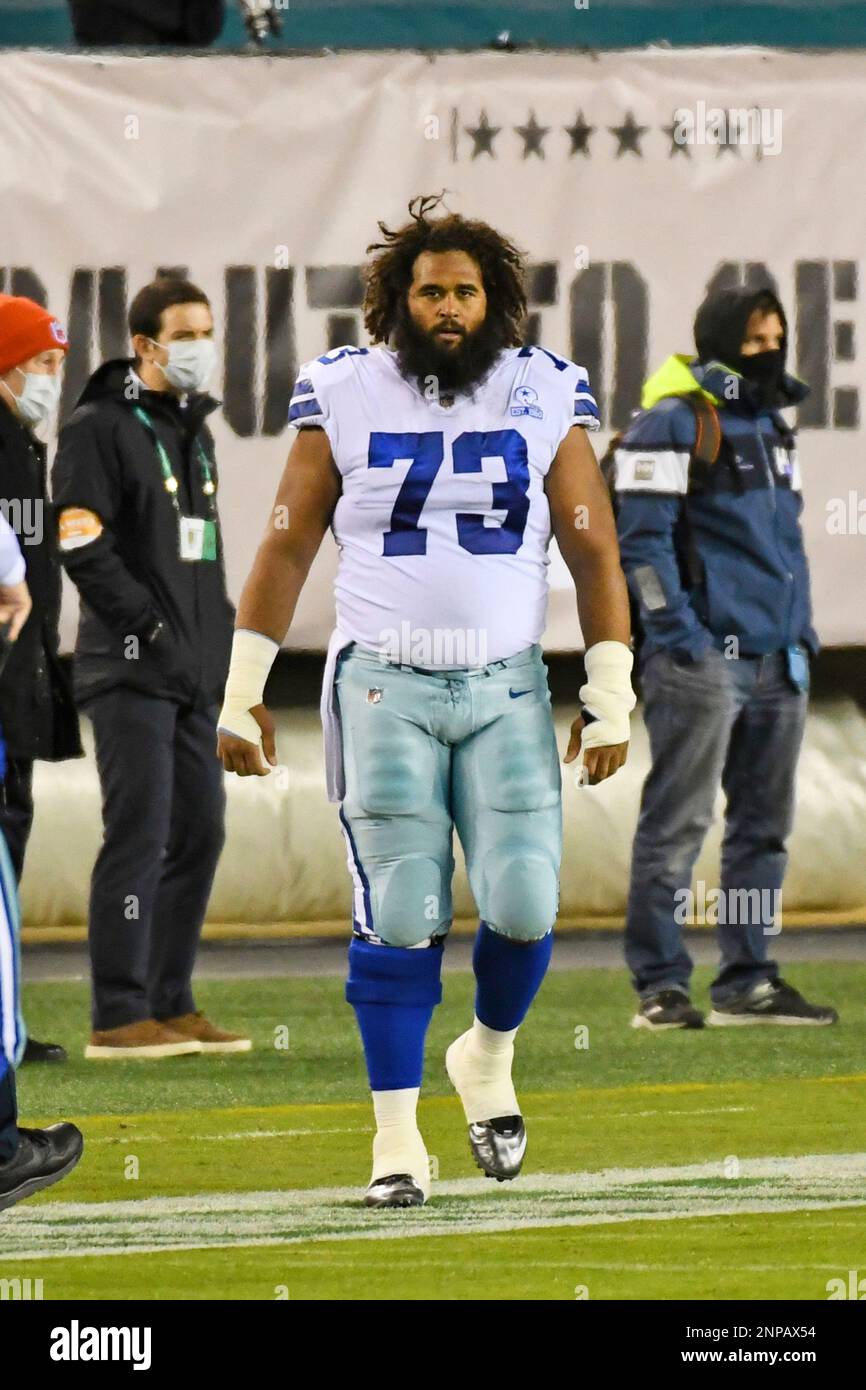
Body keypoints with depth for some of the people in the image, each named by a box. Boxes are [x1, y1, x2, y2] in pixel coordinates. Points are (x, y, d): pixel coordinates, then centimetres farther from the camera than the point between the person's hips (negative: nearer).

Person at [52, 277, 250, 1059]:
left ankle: (171, 1006, 15)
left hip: (194, 673, 9)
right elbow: (83, 547, -15)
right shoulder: (101, 429, -8)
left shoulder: (193, 430, 18)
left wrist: (220, 630, 14)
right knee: (140, 833, -11)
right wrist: (148, 625, -16)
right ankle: (119, 1017, -10)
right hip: (131, 671, -9)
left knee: (199, 832, 8)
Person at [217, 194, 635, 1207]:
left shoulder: (544, 398, 3)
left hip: (506, 689, 1)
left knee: (521, 907, -9)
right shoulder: (345, 397, 0)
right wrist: (242, 694, 0)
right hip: (384, 688, -1)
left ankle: (487, 1056, 21)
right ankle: (396, 1134, 3)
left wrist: (611, 700, 1)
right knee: (400, 921, -6)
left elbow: (593, 555, 5)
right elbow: (286, 550, 3)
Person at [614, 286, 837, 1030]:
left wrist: (801, 628, 18)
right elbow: (641, 537, -12)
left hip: (776, 660, 9)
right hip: (704, 658, -9)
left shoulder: (771, 426, 19)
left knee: (765, 823, 10)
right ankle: (661, 987, -5)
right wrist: (679, 632, -17)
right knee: (678, 822, -6)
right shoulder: (672, 425, -7)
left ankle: (747, 981, 15)